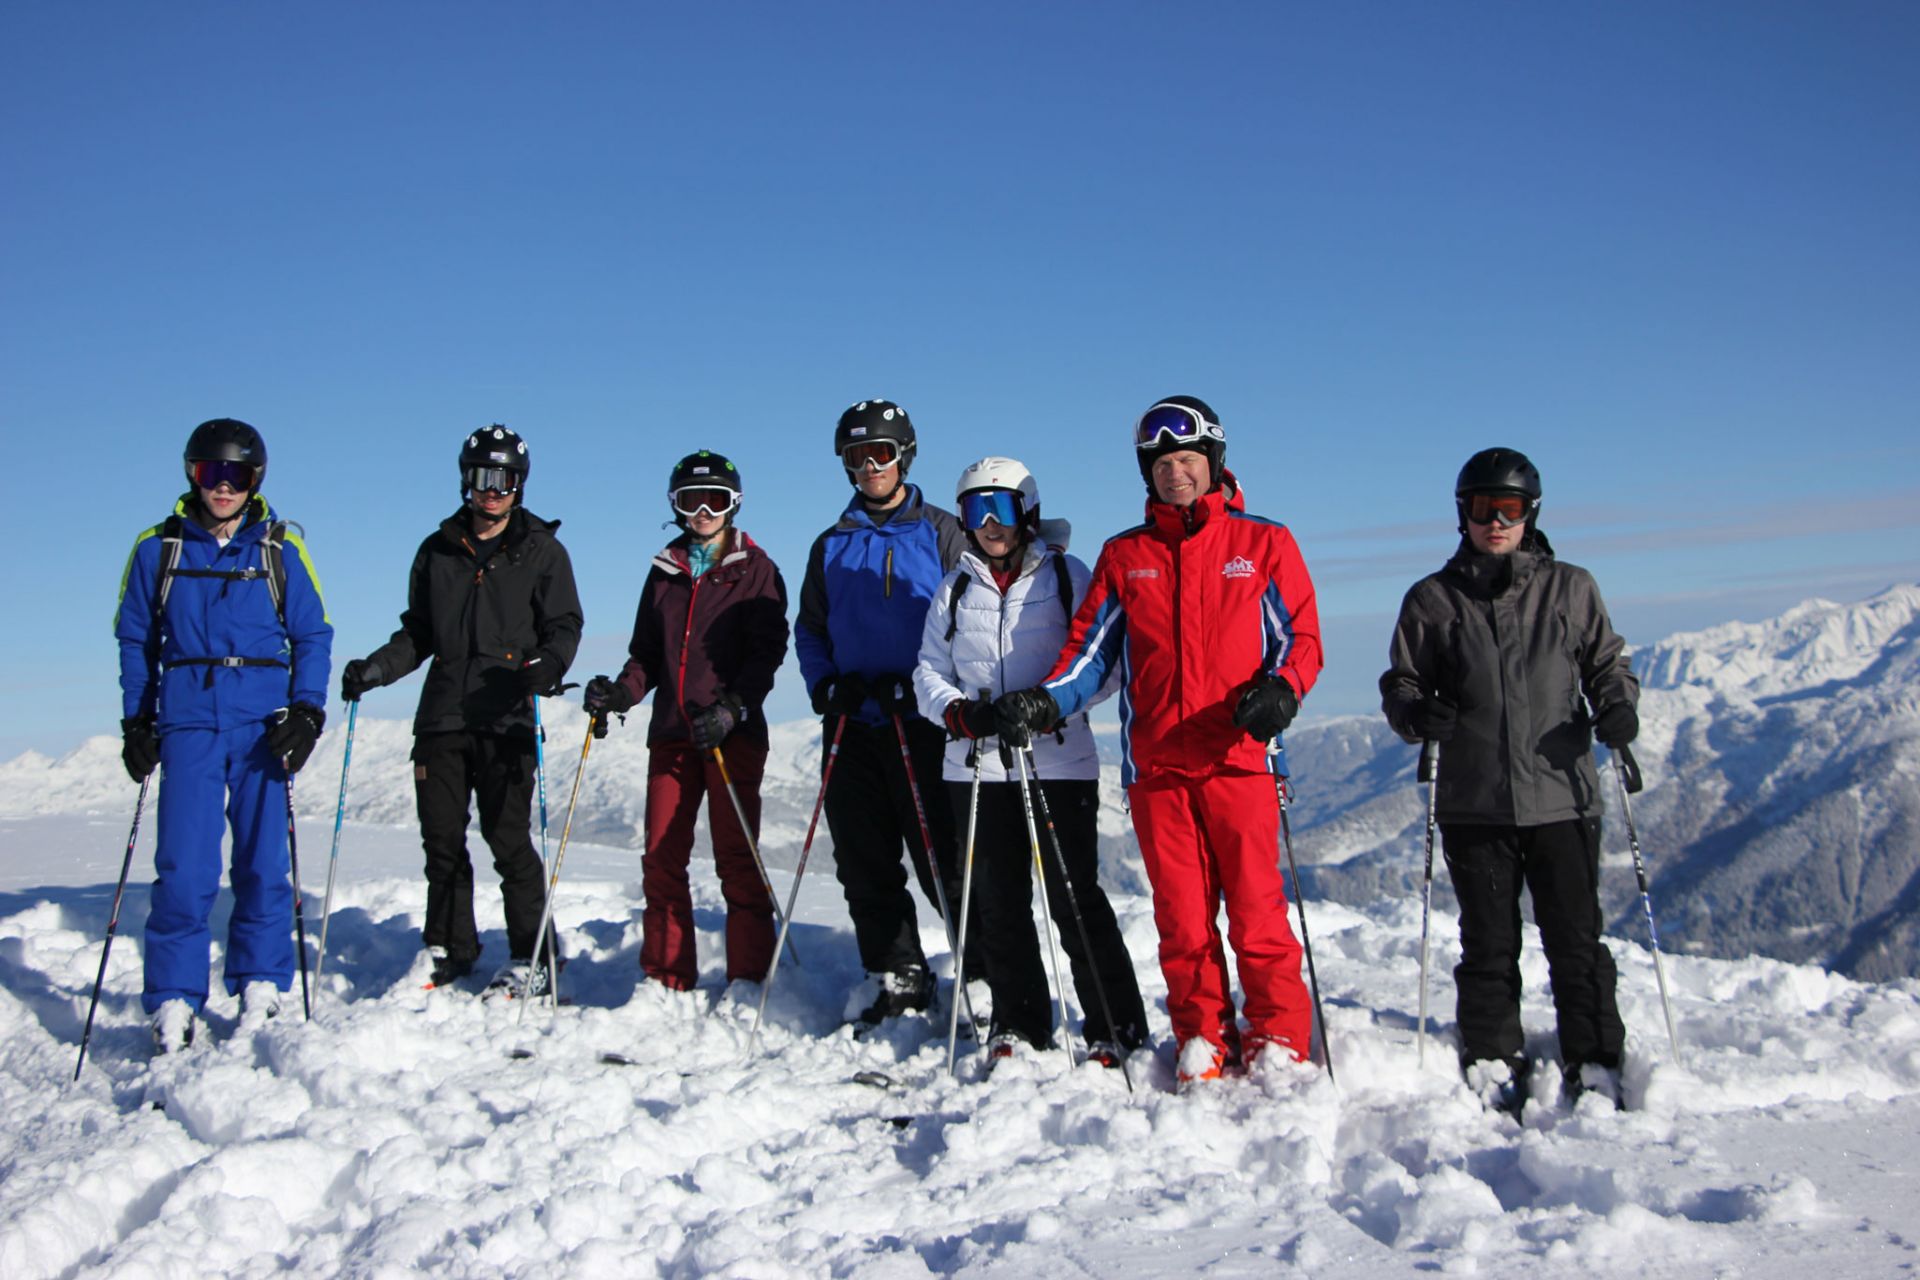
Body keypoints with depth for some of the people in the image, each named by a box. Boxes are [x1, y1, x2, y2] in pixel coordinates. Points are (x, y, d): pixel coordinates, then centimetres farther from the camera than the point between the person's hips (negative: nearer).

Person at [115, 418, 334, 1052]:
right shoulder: (157, 548, 8)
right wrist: (135, 723, 9)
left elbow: (313, 637, 7)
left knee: (264, 865, 2)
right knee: (184, 870, -7)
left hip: (264, 724, 0)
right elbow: (135, 642, 15)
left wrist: (306, 712, -5)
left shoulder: (281, 548, 5)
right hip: (188, 724, 0)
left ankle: (261, 989, 16)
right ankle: (174, 1001, 4)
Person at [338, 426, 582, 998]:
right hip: (441, 718, 4)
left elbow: (565, 625, 1)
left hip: (506, 720, -4)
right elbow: (418, 633, 20)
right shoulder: (437, 552, 15)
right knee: (441, 837, 6)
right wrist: (377, 667, 4)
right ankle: (450, 948, 21)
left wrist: (549, 664, -20)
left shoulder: (542, 551, 6)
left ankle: (533, 959, 2)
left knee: (508, 838, -6)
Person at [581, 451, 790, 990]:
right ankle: (666, 979, 10)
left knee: (736, 858, -5)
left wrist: (733, 708, -19)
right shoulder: (665, 571, 18)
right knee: (661, 857, 2)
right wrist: (621, 692, -1)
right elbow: (647, 653, 19)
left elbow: (768, 651, -4)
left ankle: (749, 978, 1)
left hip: (734, 733, -4)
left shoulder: (754, 569, 4)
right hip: (672, 731, 4)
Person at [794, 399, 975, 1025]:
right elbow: (809, 630, 20)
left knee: (944, 863, -7)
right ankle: (898, 977, 17)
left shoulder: (940, 533, 3)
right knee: (865, 867, 7)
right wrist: (826, 685, 1)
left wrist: (919, 684, -14)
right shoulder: (832, 545, 15)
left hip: (923, 724, -5)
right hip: (852, 730, 5)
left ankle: (986, 973, 5)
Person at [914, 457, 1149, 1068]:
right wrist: (958, 711, -8)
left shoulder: (1067, 575, 4)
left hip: (1059, 760, -4)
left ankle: (1115, 1026, 6)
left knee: (1073, 897, -5)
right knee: (997, 902, 6)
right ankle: (1018, 1025, 19)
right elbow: (929, 671, 13)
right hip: (978, 766, 4)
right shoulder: (954, 590, 15)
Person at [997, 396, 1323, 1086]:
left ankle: (1280, 1042, 8)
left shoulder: (1264, 544, 9)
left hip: (1239, 757, -2)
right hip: (1155, 765, 2)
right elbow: (1091, 648, 13)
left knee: (1257, 909, -4)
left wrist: (1280, 691, -13)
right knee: (1182, 916, 4)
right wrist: (1046, 701, -4)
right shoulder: (1124, 556, 16)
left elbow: (1301, 637, 7)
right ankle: (1202, 1043, 16)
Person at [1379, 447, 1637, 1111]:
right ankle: (1491, 1063, 18)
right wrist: (1418, 713, -13)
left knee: (1576, 940, 3)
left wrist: (1617, 706, -7)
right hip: (1474, 802, 0)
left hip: (1562, 795, 0)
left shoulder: (1570, 588, 9)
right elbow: (1401, 681, 9)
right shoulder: (1433, 599, 8)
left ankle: (1595, 1065, 15)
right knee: (1489, 944, 7)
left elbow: (1607, 663, 14)